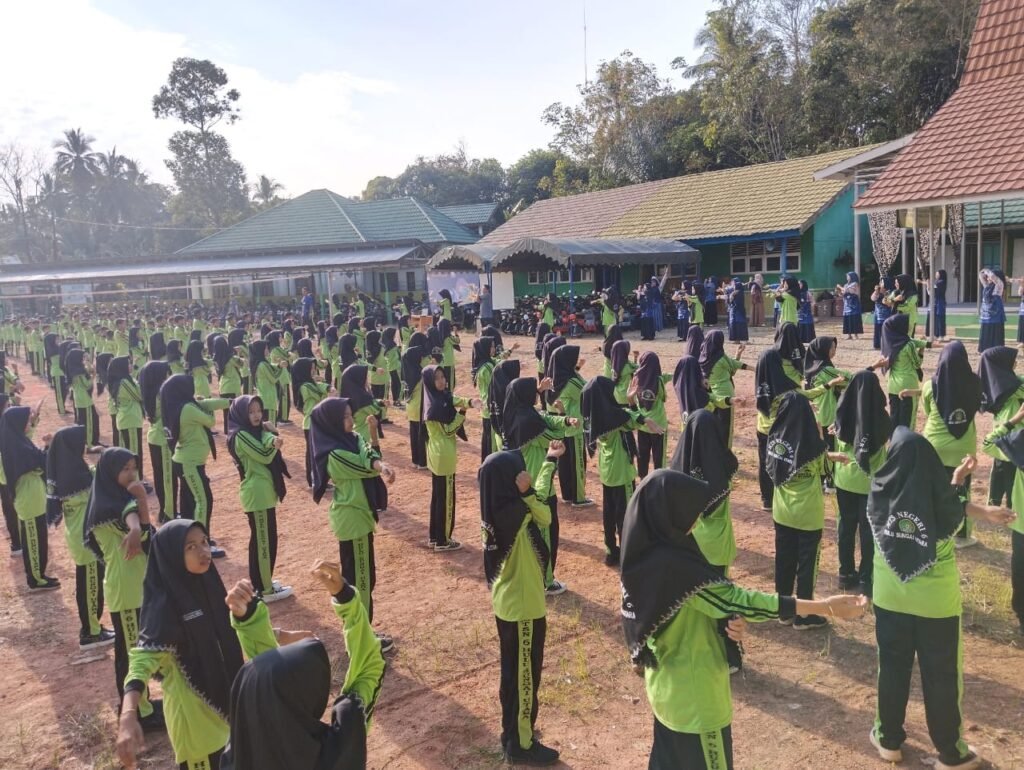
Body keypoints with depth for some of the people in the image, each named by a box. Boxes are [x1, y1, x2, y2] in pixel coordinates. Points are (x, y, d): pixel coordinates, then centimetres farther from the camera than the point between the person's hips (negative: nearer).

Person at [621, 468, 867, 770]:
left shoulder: (644, 553, -5)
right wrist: (824, 606, -25)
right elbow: (735, 599, -28)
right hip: (692, 692, -8)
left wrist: (730, 621, -15)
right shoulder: (672, 565, -32)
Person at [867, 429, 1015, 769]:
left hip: (890, 597, 3)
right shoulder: (941, 497, -24)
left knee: (892, 667, 18)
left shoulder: (880, 492, -14)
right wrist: (957, 481, 9)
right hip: (936, 601, -2)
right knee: (942, 676, 14)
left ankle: (889, 739, 33)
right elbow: (952, 514, -1)